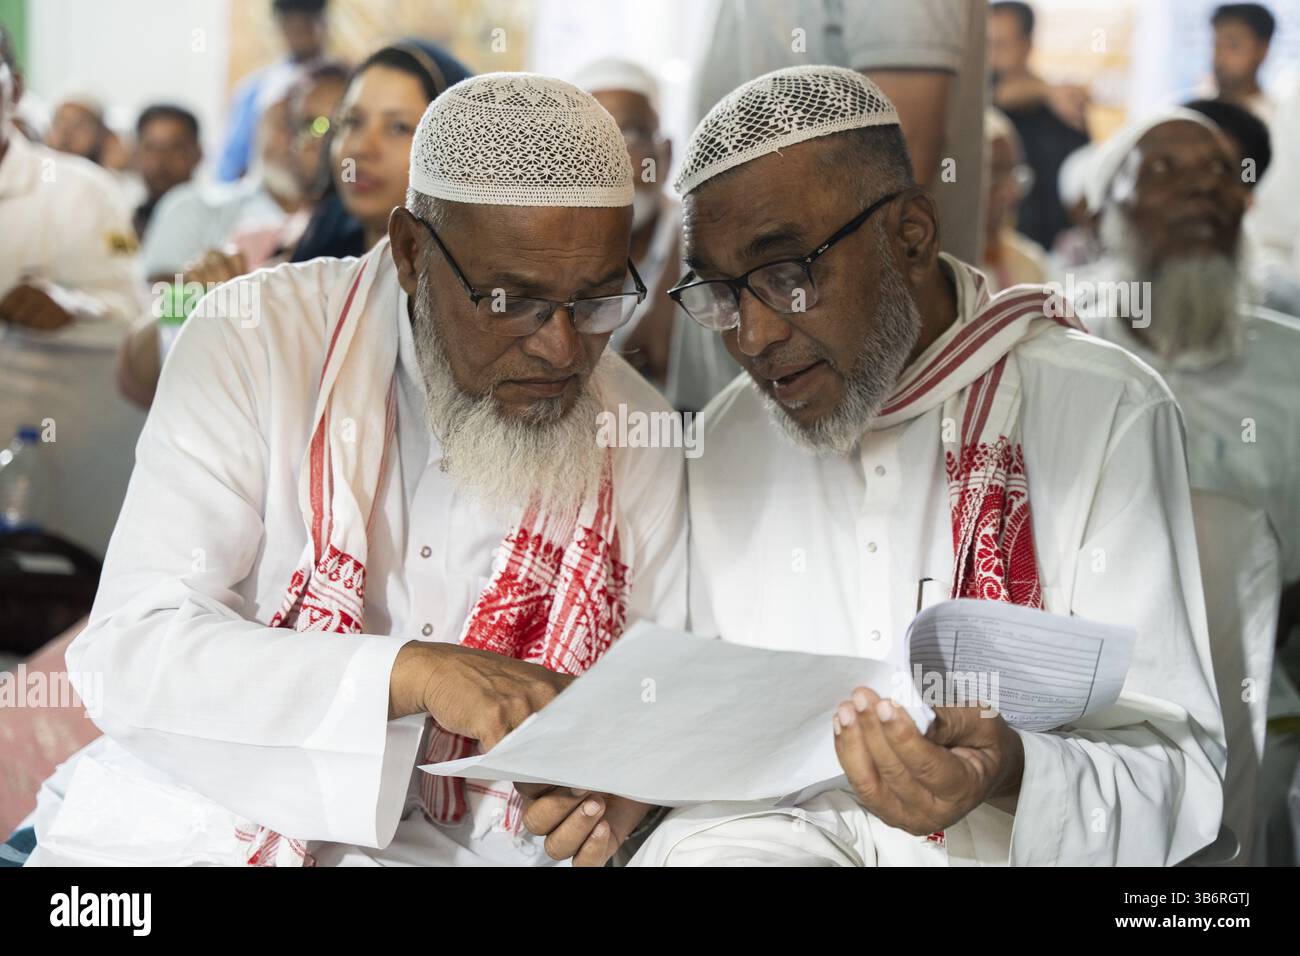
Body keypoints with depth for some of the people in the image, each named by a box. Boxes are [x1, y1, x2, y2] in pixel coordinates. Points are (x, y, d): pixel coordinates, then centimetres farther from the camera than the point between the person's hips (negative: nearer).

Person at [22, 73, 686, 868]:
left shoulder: (637, 440, 0)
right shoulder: (259, 344, -10)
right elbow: (133, 653, -18)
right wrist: (415, 673, -29)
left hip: (454, 845, 2)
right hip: (198, 825, -1)